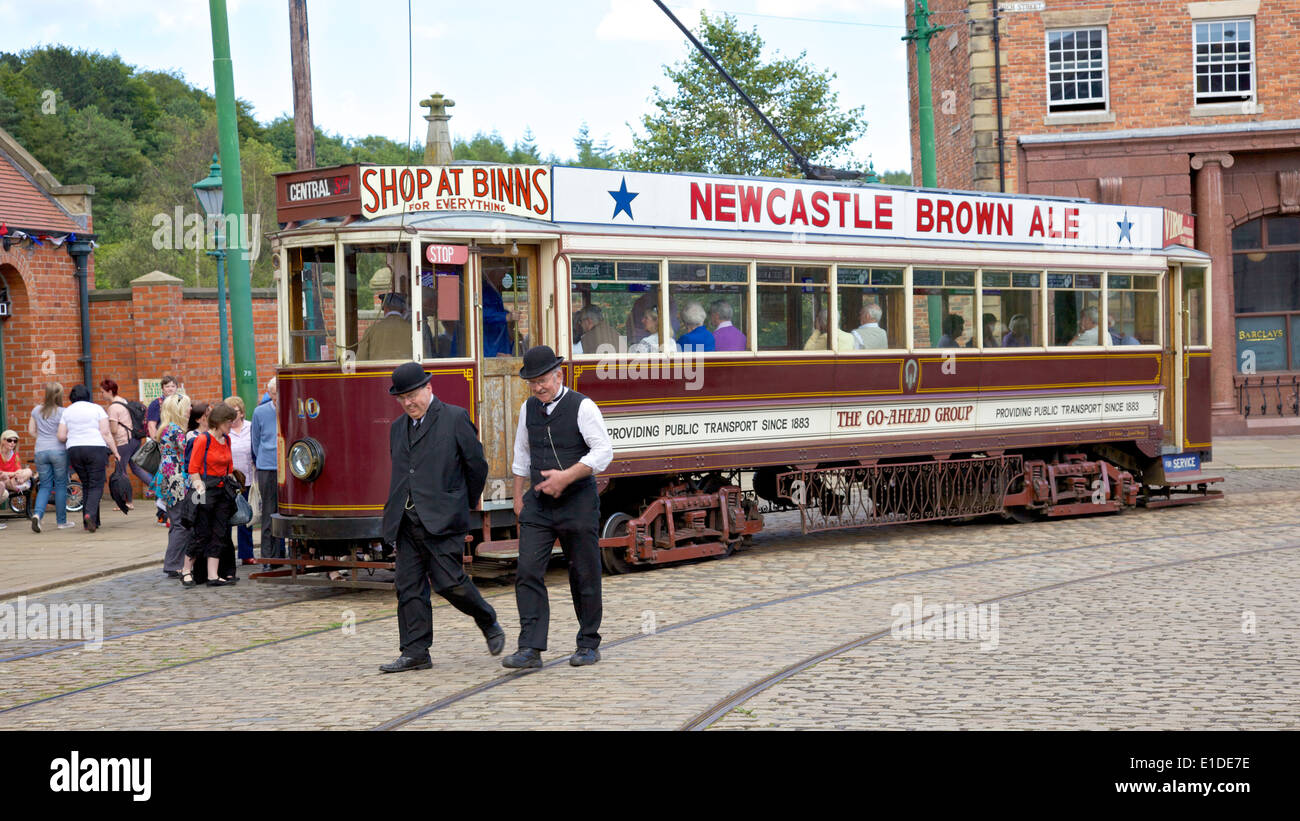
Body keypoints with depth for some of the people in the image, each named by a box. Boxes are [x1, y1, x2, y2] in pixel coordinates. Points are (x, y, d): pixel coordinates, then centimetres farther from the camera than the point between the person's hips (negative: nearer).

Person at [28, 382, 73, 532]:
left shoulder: (37, 410, 6)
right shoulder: (62, 412, -8)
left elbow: (31, 430, 13)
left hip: (40, 451, 4)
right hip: (59, 450, -4)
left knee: (44, 486, 9)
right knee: (61, 485, 7)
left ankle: (37, 514, -15)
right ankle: (61, 521, 12)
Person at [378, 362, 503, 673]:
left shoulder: (455, 419, -1)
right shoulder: (398, 427, 18)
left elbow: (477, 465, 2)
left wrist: (465, 504, 10)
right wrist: (398, 509, 17)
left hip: (442, 519, -6)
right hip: (406, 521, 6)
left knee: (448, 582, -10)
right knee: (409, 587, 2)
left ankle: (489, 624, 15)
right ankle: (415, 653, 6)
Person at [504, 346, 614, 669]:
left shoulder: (582, 407, -9)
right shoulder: (529, 409, 8)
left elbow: (603, 451, -14)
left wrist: (566, 476, -21)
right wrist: (518, 497, 17)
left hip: (578, 502, -4)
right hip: (539, 504, 4)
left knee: (584, 575, 5)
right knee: (527, 572, -9)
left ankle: (588, 644, 20)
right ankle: (530, 649, -10)